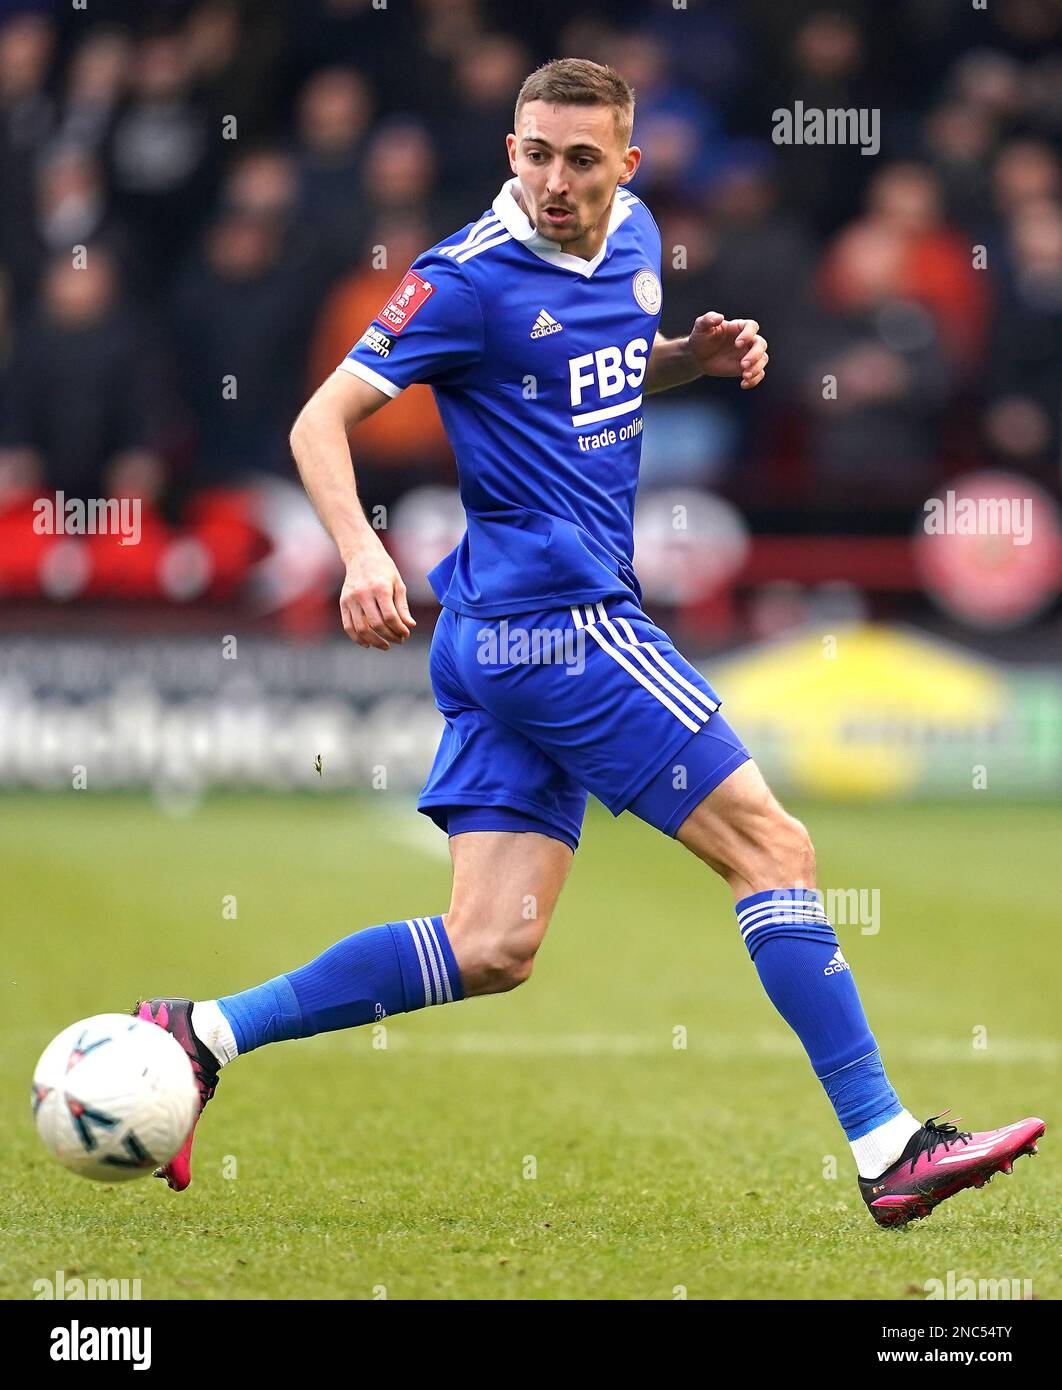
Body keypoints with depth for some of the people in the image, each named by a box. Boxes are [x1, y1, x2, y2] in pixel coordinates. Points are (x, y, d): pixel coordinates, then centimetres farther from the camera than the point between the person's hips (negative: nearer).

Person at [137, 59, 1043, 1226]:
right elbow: (321, 419, -12)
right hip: (561, 614, -9)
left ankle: (201, 1035, 5)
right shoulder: (472, 280, -11)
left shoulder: (632, 235, 12)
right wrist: (360, 550, -30)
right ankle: (887, 1150, -4)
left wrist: (697, 357, 9)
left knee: (491, 949, 5)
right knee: (773, 847, -7)